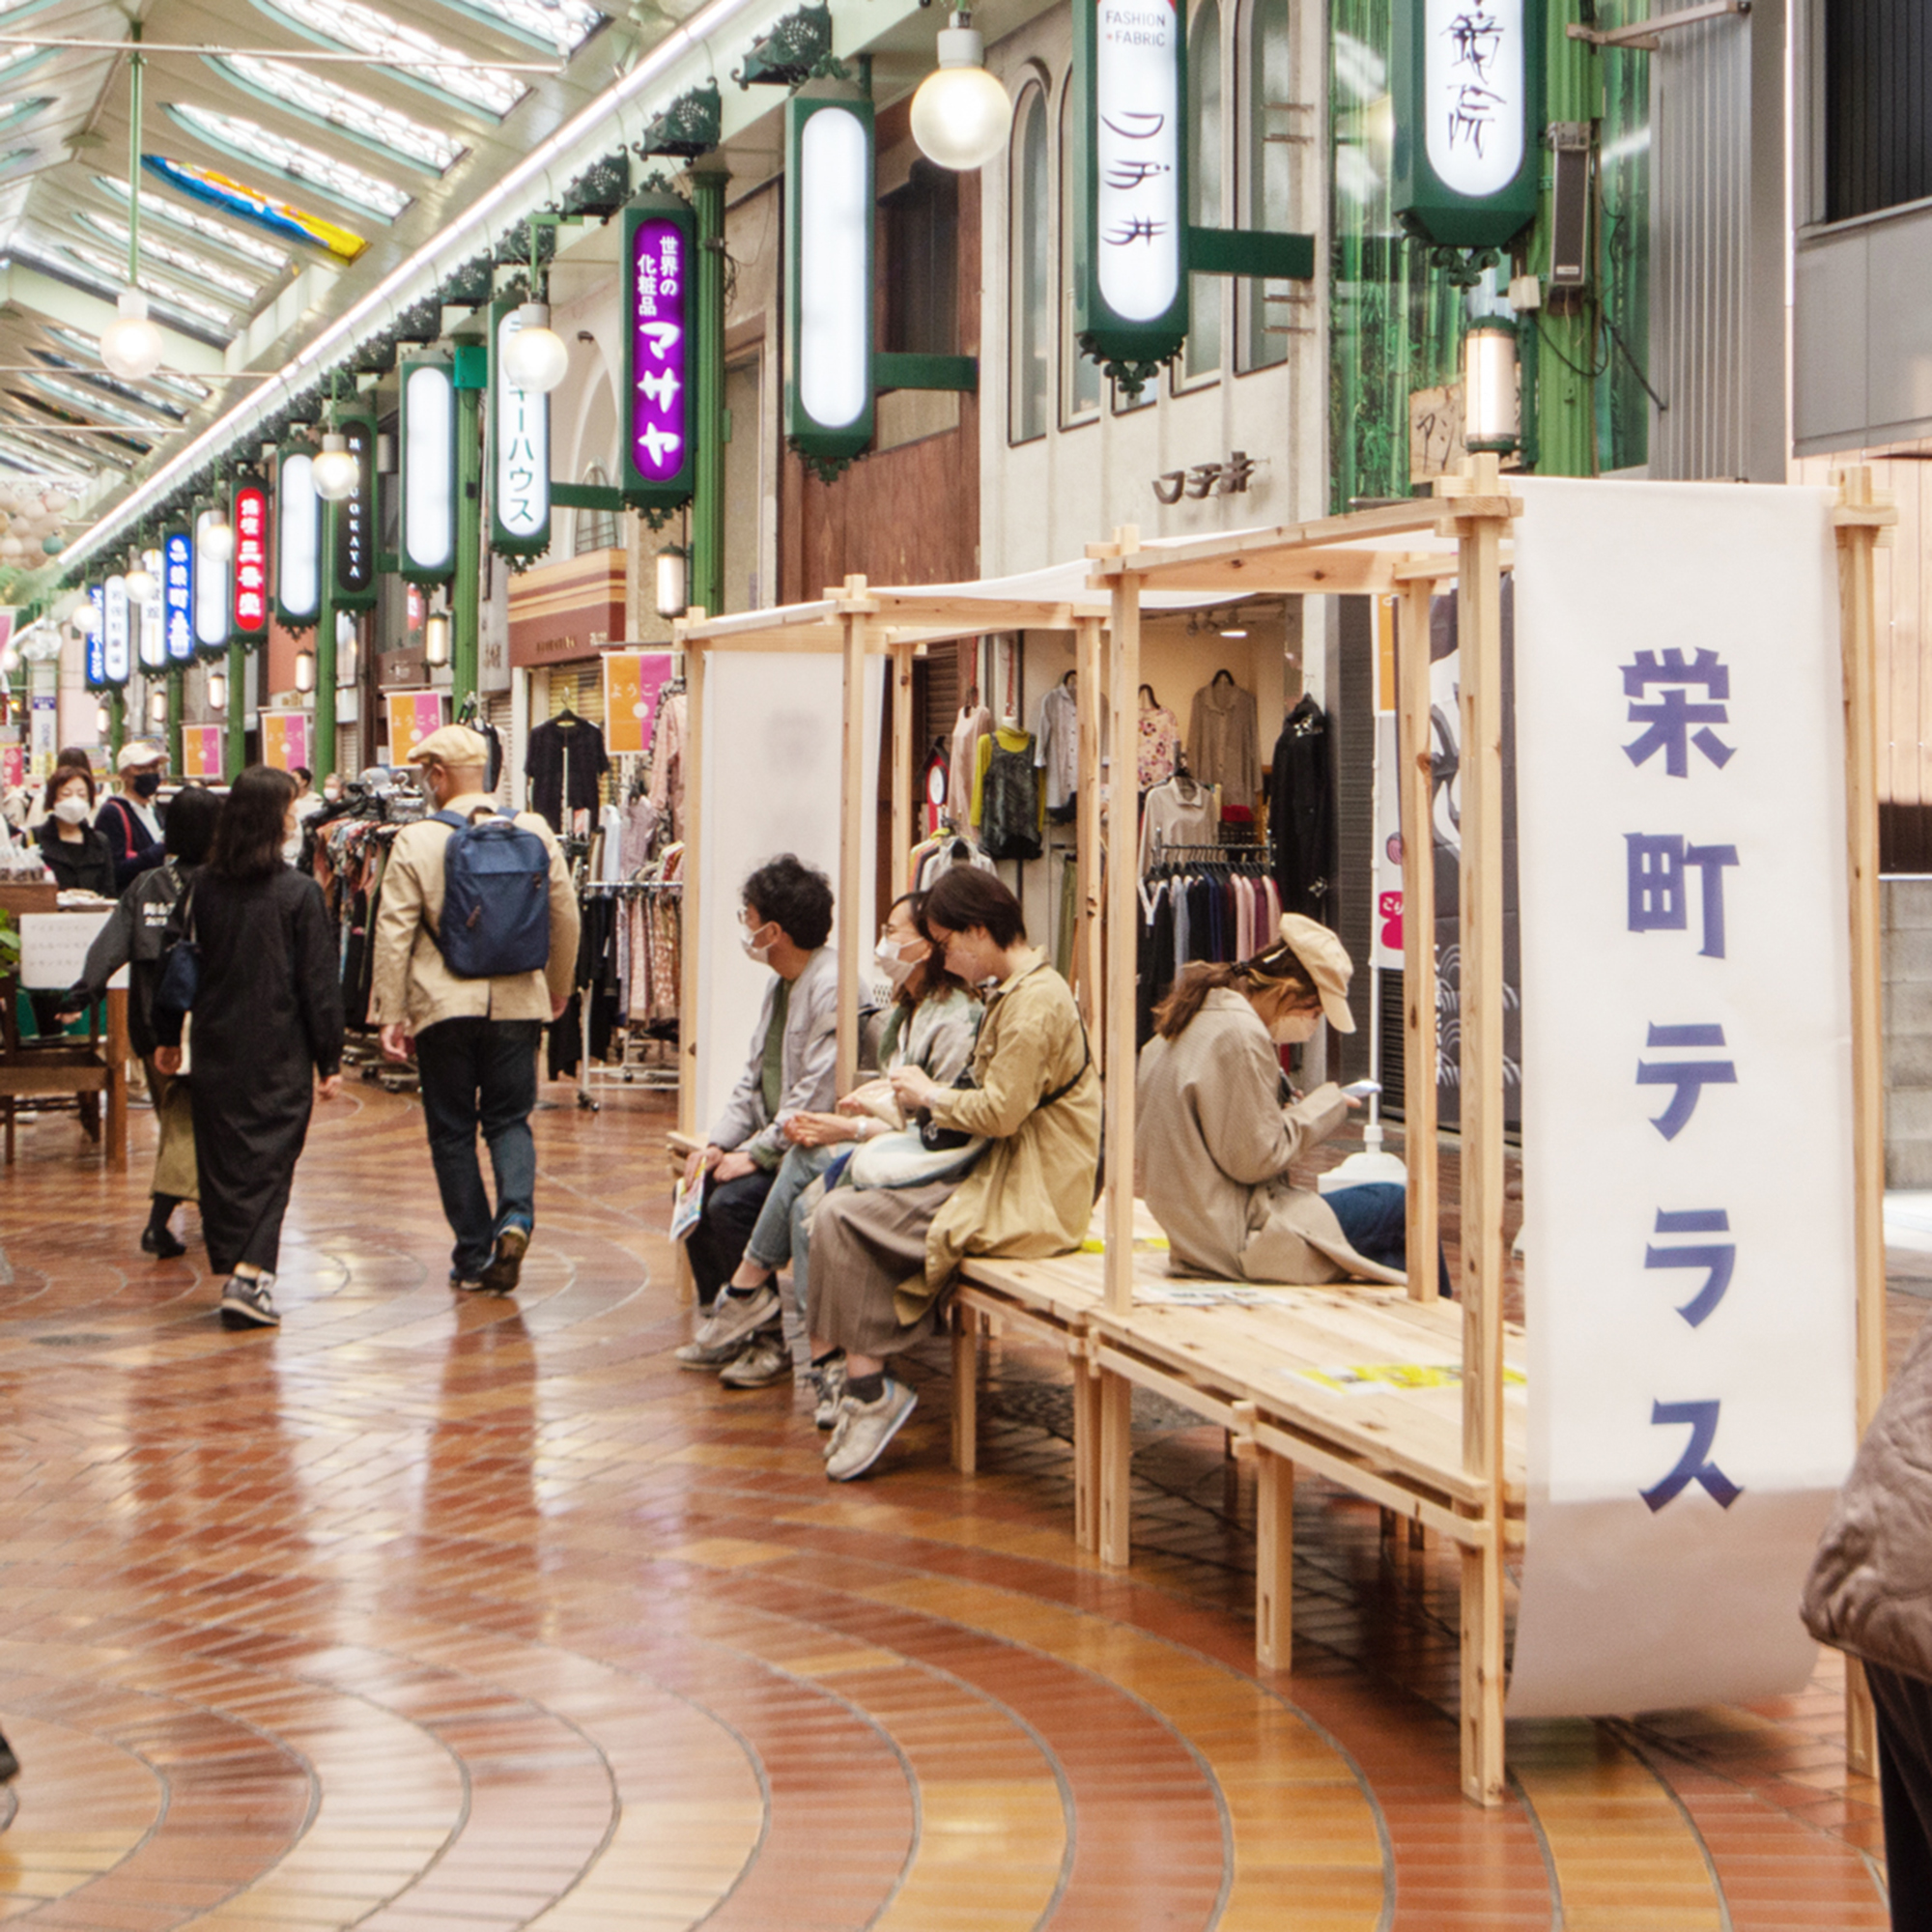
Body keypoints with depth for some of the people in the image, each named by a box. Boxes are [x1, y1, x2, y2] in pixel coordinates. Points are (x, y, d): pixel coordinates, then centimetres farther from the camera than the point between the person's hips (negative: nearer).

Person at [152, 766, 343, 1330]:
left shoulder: (203, 886, 1)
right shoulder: (299, 893, -10)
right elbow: (319, 983, -8)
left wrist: (168, 1037, 18)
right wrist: (329, 1059, -1)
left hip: (215, 1050, 4)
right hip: (280, 1053, -4)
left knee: (221, 1157, 12)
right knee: (269, 1161, -1)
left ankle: (233, 1268, 17)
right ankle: (250, 1275, -14)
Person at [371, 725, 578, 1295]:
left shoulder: (415, 841, -7)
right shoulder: (534, 830, 1)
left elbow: (393, 932, -8)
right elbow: (565, 914, 6)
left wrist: (390, 1013, -2)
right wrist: (558, 987, 21)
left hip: (444, 1006, -2)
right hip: (516, 1001, 2)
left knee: (452, 1130, 8)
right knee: (510, 1119, 12)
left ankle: (473, 1256, 9)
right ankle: (516, 1216, -13)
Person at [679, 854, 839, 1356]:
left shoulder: (833, 988, -20)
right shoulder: (781, 983, 14)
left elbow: (817, 1098, -25)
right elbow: (755, 1077, 17)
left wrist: (756, 1154, -21)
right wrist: (718, 1142, 3)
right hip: (777, 1142, 10)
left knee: (731, 1201, -23)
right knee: (697, 1186, 1)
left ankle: (768, 1333, -7)